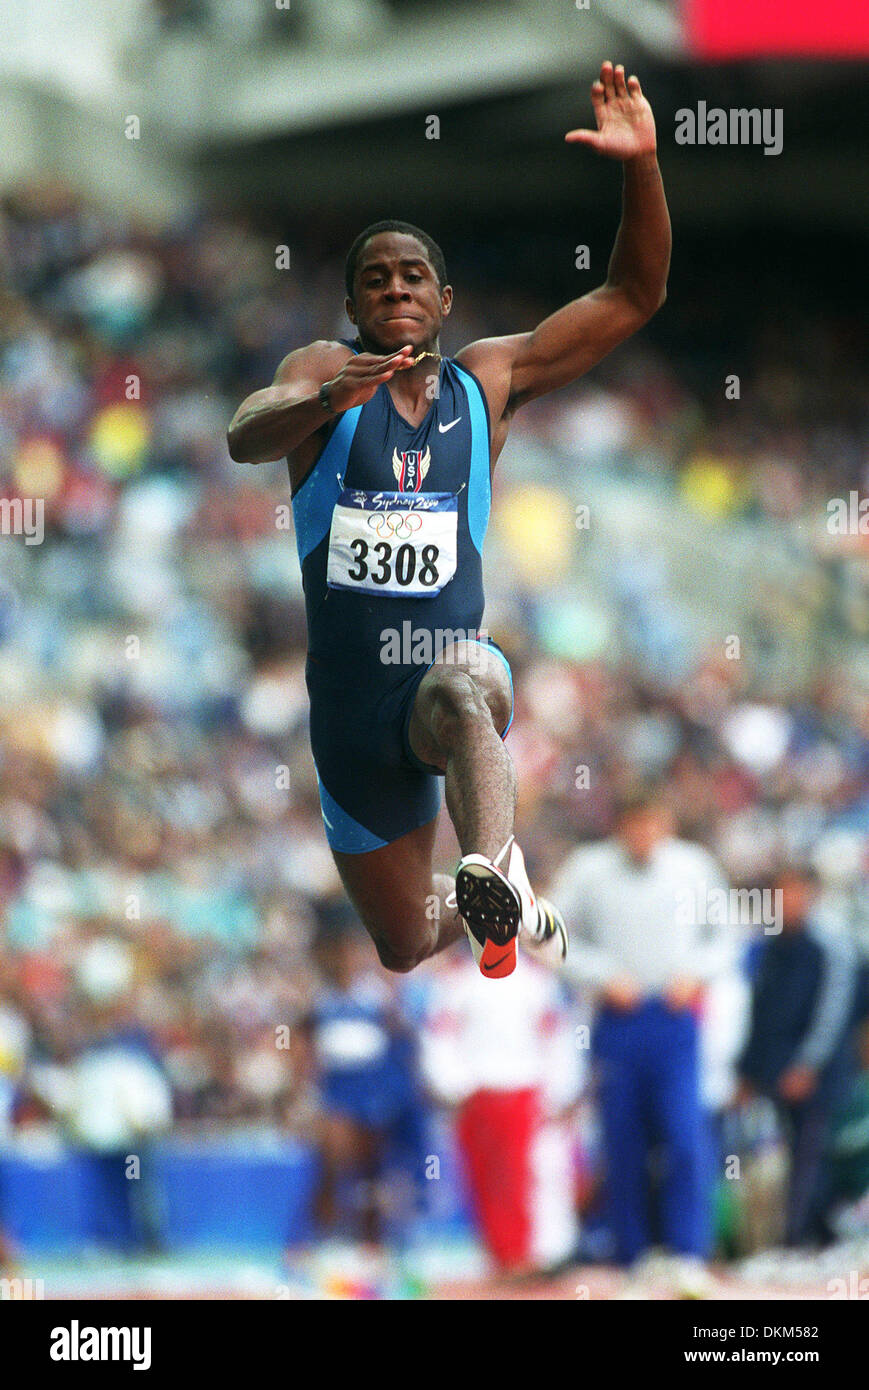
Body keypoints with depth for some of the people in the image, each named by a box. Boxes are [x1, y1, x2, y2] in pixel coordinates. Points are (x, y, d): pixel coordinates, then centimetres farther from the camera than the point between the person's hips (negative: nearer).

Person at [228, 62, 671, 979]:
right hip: (351, 694, 1)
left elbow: (634, 296, 6)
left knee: (463, 694, -42)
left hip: (454, 659, -1)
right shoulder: (322, 371, 2)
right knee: (404, 947, 14)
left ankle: (496, 872, -65)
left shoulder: (489, 379, 7)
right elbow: (245, 437, -20)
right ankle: (490, 907, 49)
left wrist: (642, 166, -10)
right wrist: (326, 400, -42)